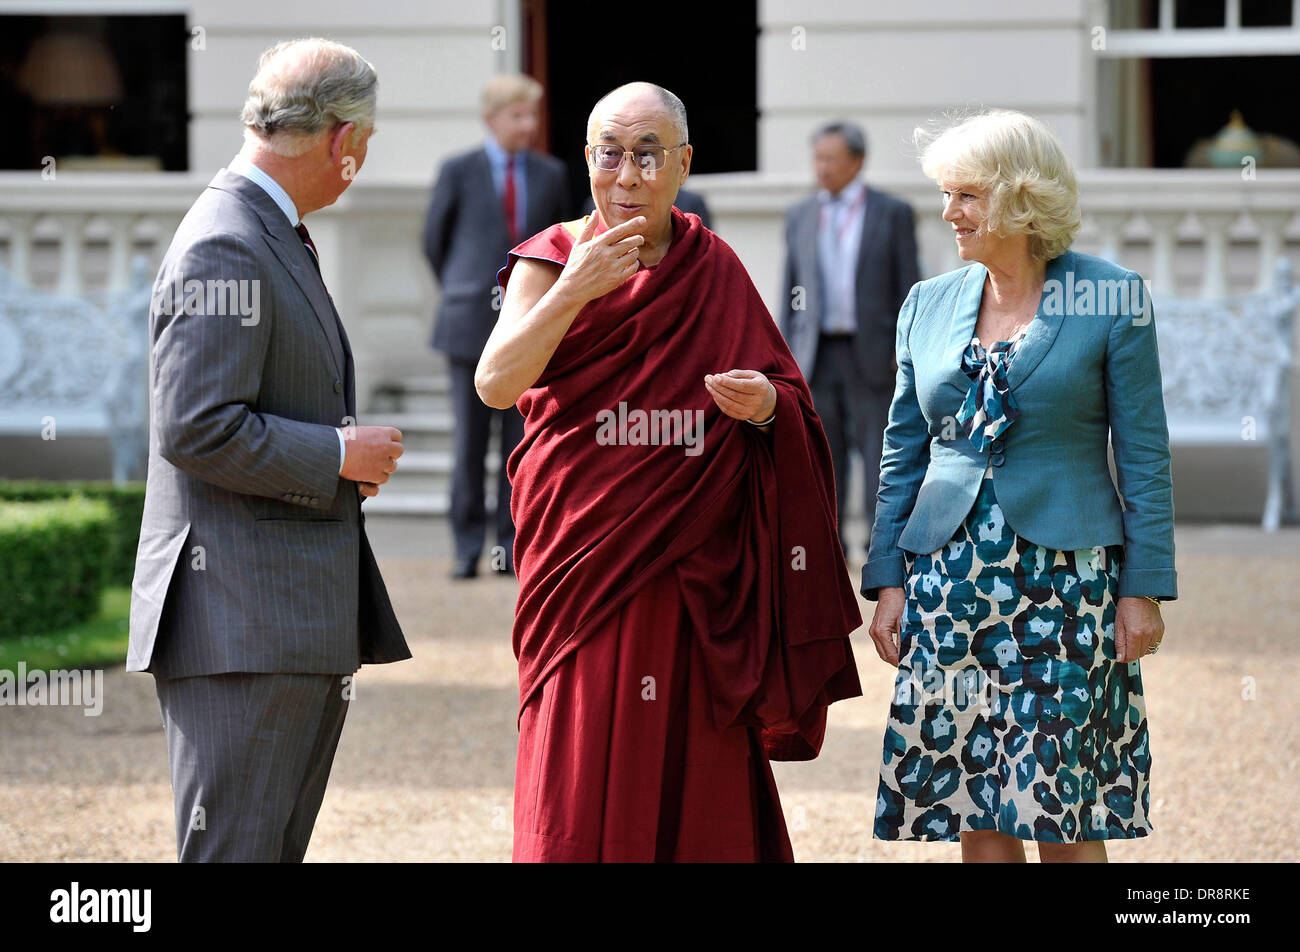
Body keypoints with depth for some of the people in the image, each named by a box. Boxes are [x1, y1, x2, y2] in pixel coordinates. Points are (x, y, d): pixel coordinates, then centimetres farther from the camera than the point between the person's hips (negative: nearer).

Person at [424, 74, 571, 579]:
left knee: (521, 442, 2)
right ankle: (467, 548, 5)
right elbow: (434, 239, 11)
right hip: (471, 327, -2)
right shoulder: (459, 172, 1)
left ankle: (511, 547, 8)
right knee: (470, 444, -1)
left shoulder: (550, 174, 8)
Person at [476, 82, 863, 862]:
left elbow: (789, 404, 11)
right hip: (586, 554, -2)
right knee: (582, 776, -6)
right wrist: (571, 292, -21)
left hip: (695, 564, 2)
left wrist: (766, 406, -12)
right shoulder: (552, 259, 3)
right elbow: (496, 384, -11)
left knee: (696, 771, 0)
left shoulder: (716, 270, 10)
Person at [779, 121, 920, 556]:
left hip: (871, 355, -3)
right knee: (823, 455, 3)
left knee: (877, 451, -6)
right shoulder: (800, 218, 11)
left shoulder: (892, 213, 1)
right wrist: (786, 357, 7)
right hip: (818, 354, 3)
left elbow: (908, 287, 0)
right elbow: (792, 289, 13)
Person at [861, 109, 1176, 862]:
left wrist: (1146, 589, -7)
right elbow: (903, 455, 14)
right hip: (948, 579, 4)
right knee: (975, 816, 4)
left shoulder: (1112, 298, -2)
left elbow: (1144, 454, -2)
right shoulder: (929, 305, 10)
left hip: (1064, 578, -4)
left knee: (1064, 819, -5)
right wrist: (888, 580, 7)